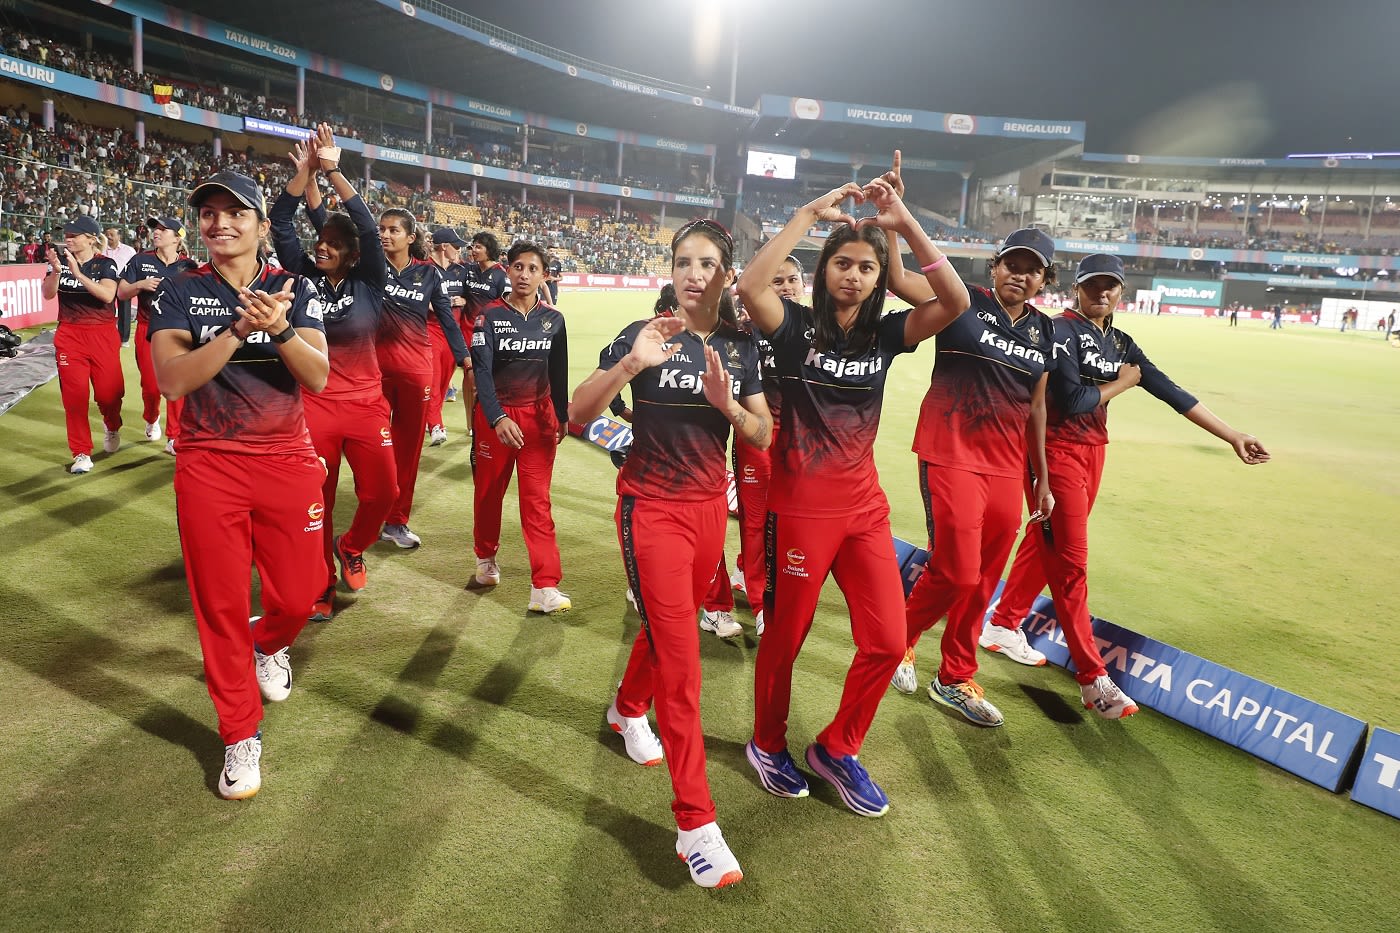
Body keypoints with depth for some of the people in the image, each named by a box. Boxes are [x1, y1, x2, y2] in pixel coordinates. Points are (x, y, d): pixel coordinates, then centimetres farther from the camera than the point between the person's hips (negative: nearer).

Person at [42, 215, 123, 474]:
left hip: (102, 334, -2)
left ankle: (112, 427, 33)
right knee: (74, 394, -2)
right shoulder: (61, 261, 5)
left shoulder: (105, 264, -3)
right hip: (69, 335, 2)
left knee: (109, 393, -3)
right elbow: (48, 294, -6)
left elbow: (108, 295, -20)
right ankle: (81, 453, 8)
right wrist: (56, 269, -21)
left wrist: (78, 273, -27)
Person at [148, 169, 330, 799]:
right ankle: (241, 735, 22)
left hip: (288, 461, 1)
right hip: (209, 467, 0)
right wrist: (239, 328, -24)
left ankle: (267, 644, 44)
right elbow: (172, 381, -15)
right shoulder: (180, 293, 0)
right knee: (220, 604, 5)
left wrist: (279, 329, -30)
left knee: (298, 595, 6)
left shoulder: (294, 290, 1)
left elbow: (318, 378, -12)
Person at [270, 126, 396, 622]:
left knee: (382, 493, -4)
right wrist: (306, 170, -11)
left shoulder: (368, 283, -1)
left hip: (366, 405, 0)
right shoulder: (303, 277, 3)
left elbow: (368, 227, -13)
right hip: (313, 407, 1)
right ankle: (320, 587, 20)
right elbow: (281, 223, -3)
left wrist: (333, 171, -17)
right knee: (316, 502, 5)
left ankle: (351, 547, 28)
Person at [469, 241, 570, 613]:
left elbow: (559, 374, 8)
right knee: (489, 491, 12)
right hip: (495, 415, -1)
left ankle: (544, 587, -7)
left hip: (539, 415, 1)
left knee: (537, 499, -4)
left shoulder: (553, 320, 2)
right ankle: (486, 557, 38)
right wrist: (497, 418, -29)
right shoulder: (490, 316, -7)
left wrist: (561, 417, 9)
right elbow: (481, 370, -17)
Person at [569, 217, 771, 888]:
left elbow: (762, 437, 3)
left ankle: (627, 709, 52)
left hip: (711, 506, 5)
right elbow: (579, 413, -17)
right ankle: (696, 824, -3)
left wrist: (727, 404, -16)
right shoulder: (644, 336, -9)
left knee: (671, 625, 21)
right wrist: (630, 364, -31)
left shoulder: (741, 346, 3)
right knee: (680, 659, -9)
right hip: (652, 508, -5)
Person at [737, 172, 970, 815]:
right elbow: (750, 286, -28)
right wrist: (809, 213, -22)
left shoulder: (886, 334, 3)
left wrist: (905, 222, -15)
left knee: (886, 642, 4)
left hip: (865, 509, 4)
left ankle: (837, 749, 27)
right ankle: (768, 746, 35)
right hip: (800, 509, -4)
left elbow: (955, 301, -12)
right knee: (784, 637, 10)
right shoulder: (796, 326, -7)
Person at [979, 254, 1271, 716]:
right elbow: (1071, 399, -21)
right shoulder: (1062, 330, -11)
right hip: (1058, 450, -8)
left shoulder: (1120, 344, 12)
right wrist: (1120, 384, -4)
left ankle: (1003, 625, 30)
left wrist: (1232, 436, 8)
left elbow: (1171, 392, 10)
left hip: (1093, 451, 8)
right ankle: (1092, 678, -2)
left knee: (1043, 543, 14)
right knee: (1070, 561, -5)